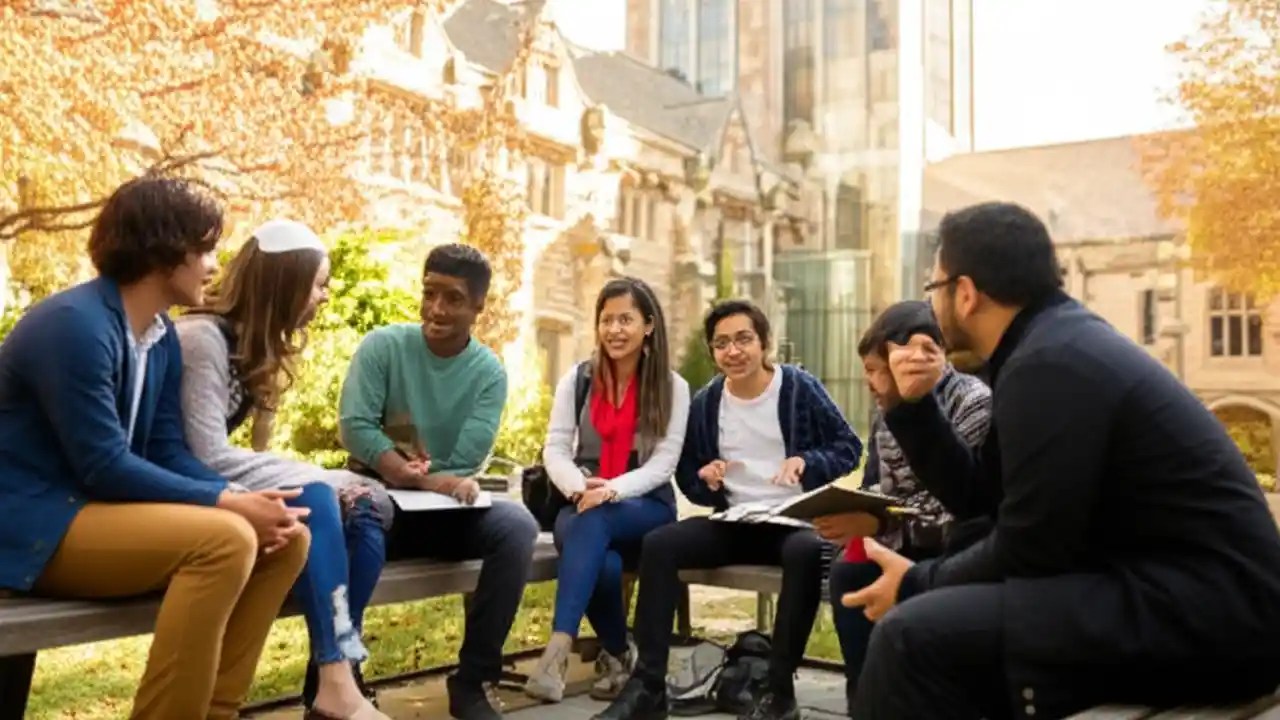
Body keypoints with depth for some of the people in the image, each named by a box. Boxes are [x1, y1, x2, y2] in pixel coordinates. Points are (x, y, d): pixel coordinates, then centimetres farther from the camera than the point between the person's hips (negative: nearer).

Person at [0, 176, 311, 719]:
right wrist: (226, 502, -24)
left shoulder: (163, 335, 8)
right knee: (225, 539, -29)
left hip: (106, 509, 9)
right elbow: (104, 466, -23)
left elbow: (167, 451, 5)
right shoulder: (74, 324, -19)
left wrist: (240, 500, -13)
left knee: (288, 537, -2)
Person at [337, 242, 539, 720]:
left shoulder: (489, 372, 0)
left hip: (449, 514, 2)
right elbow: (353, 426, -15)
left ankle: (473, 680, -17)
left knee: (517, 526, -27)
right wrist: (430, 478, -24)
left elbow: (463, 465, -7)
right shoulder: (383, 346, -3)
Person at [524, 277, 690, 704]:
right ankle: (616, 657, -10)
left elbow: (664, 463, -6)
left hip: (646, 506, -1)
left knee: (593, 524, -37)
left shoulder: (672, 388, 2)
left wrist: (612, 490, -24)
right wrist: (580, 488, -21)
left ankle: (558, 650, -42)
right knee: (603, 563, -34)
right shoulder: (577, 380, 8)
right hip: (581, 504, 2)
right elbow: (555, 449, 1)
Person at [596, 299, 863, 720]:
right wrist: (707, 483, -10)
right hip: (733, 523, 4)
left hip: (796, 521, -3)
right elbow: (687, 477, 15)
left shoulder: (800, 388, -2)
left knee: (806, 551, -39)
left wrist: (806, 461, -20)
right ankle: (649, 685, -18)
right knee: (659, 544, -20)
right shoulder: (705, 403, 7)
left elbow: (849, 447, 0)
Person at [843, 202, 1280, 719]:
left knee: (914, 636, -20)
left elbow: (1026, 551, -16)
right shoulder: (1055, 343, 14)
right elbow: (975, 493, 18)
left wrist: (915, 585, -4)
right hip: (1189, 590, 11)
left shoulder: (1049, 364, -17)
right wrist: (913, 405, 9)